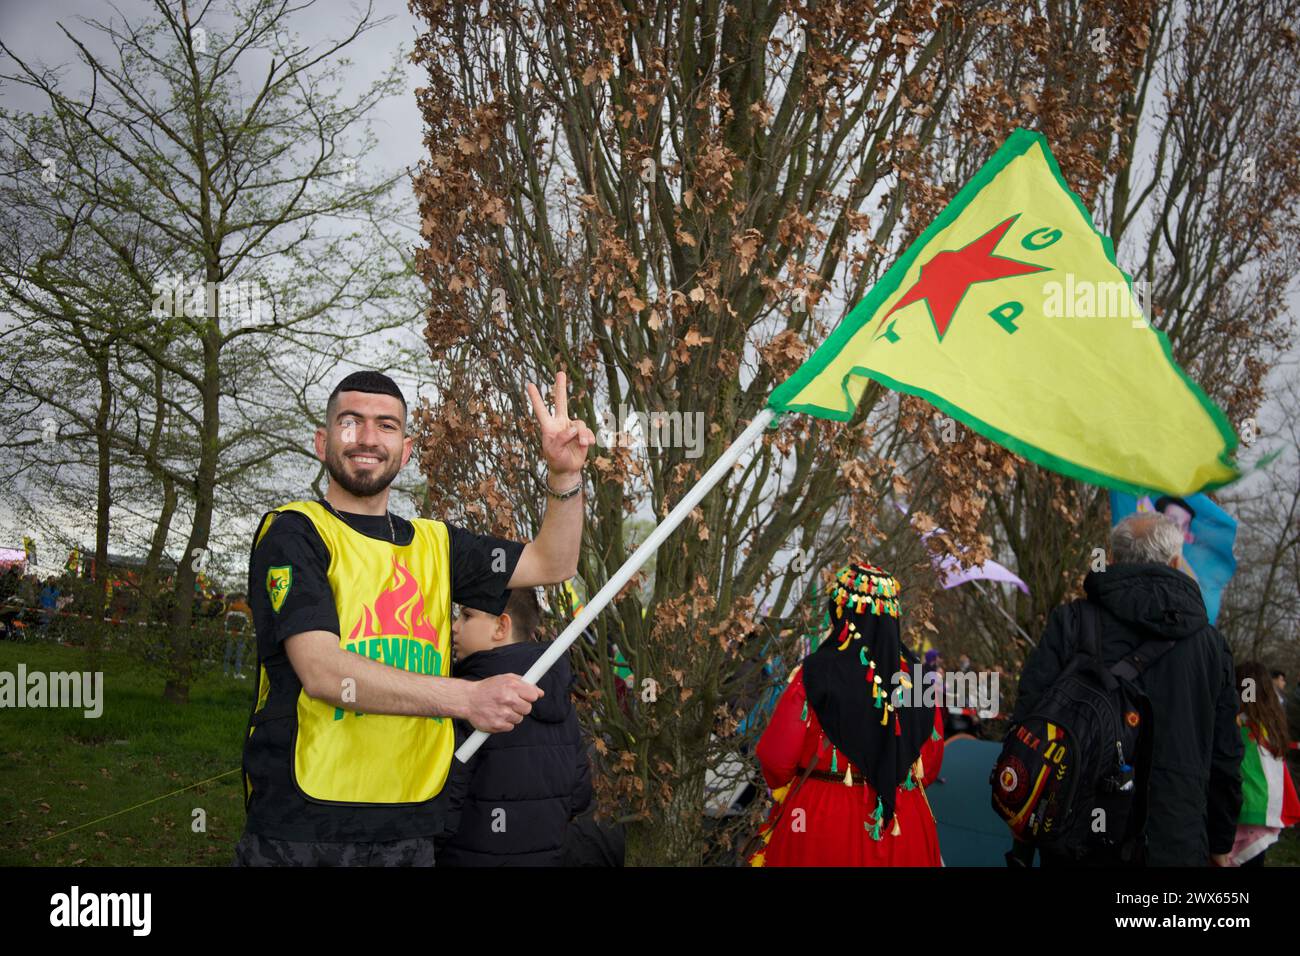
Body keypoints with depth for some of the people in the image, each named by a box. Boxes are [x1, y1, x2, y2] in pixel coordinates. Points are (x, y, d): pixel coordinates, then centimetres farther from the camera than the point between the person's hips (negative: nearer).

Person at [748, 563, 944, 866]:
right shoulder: (914, 672, -4)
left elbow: (777, 754, -12)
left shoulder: (817, 671, -17)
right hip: (904, 823, 4)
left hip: (821, 819, -3)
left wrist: (783, 791, 10)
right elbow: (932, 755, 6)